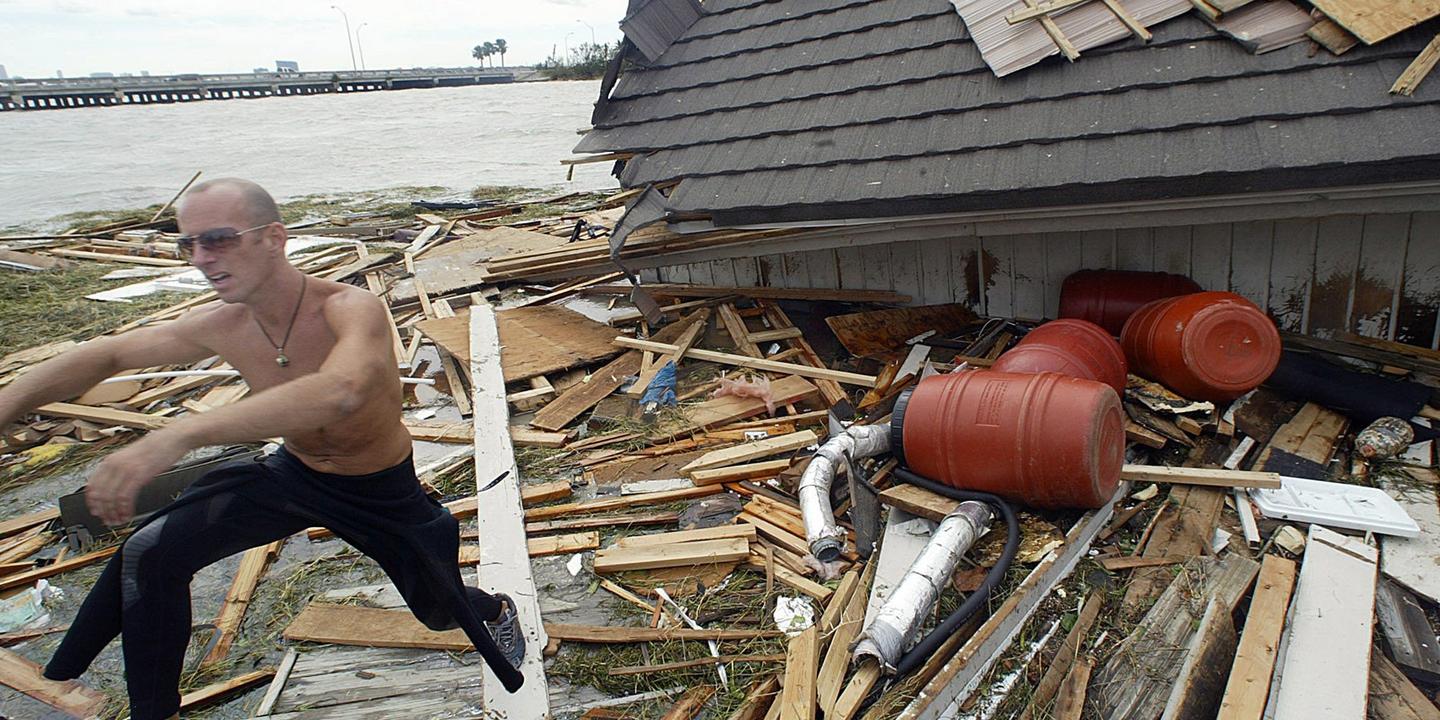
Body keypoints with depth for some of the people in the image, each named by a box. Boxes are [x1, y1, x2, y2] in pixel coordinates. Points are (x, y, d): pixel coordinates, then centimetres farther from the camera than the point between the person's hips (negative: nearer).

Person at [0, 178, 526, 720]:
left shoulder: (353, 310, -34)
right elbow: (107, 355, 0)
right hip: (291, 475, 4)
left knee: (440, 611, 16)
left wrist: (181, 434, -64)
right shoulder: (221, 327, -16)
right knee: (150, 555, -14)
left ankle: (495, 609, 55)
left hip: (383, 493, -4)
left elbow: (339, 391, -56)